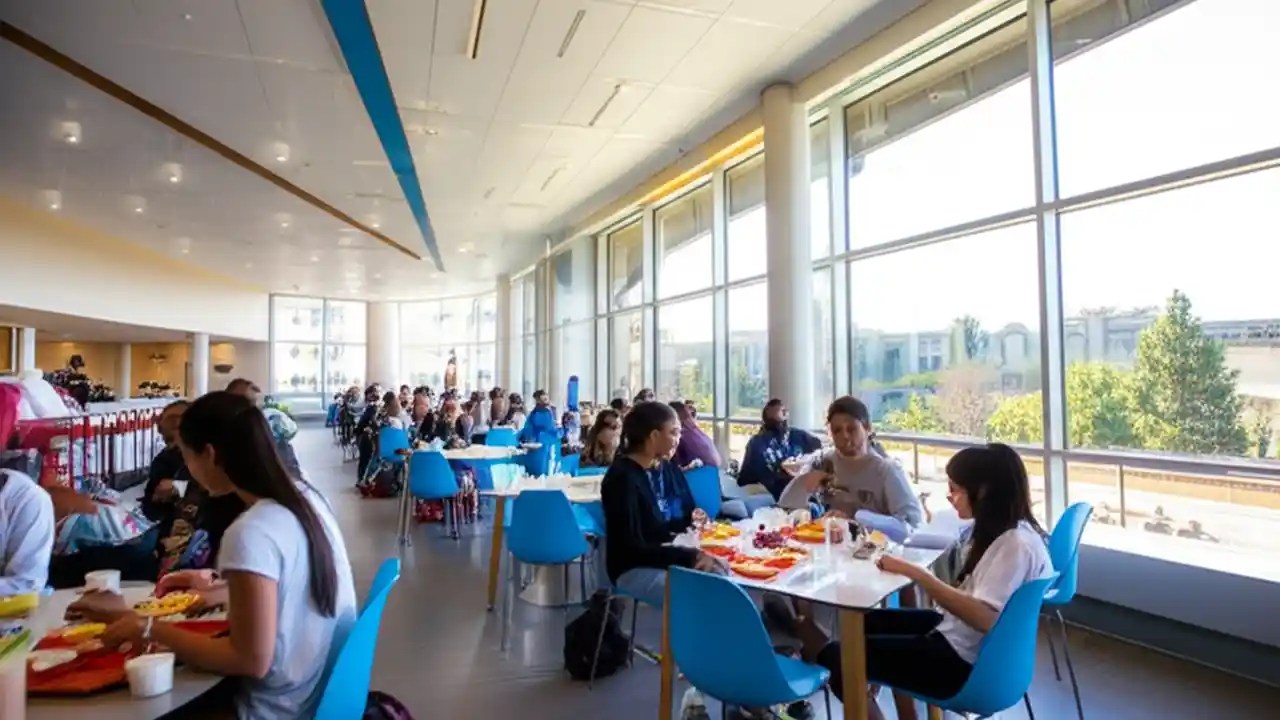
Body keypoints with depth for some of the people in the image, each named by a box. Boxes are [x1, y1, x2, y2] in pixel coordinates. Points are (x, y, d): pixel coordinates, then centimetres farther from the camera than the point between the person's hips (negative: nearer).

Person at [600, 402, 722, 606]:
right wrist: (689, 557, -27)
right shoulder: (622, 478, -16)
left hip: (676, 557, 7)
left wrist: (697, 518, -7)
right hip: (635, 569, -7)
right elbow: (632, 548, -20)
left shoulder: (670, 469, 8)